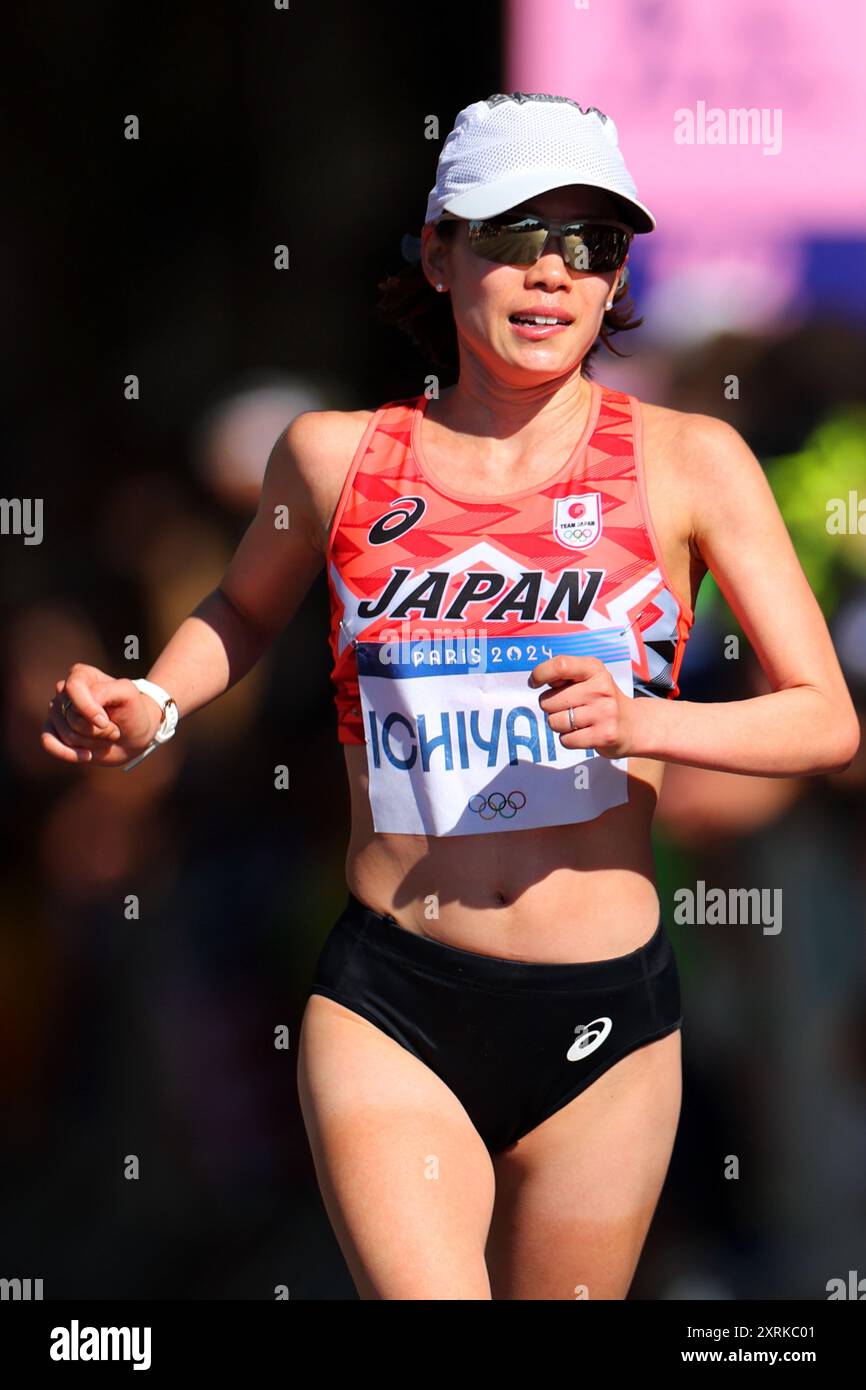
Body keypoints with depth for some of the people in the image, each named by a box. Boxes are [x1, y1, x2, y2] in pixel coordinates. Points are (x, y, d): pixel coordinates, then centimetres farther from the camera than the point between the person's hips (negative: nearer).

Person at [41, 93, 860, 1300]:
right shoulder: (335, 457, 4)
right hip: (387, 1009, -1)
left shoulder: (688, 464, 0)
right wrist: (144, 710, 6)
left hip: (602, 1020, 1)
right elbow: (246, 613, 26)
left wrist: (644, 721, -19)